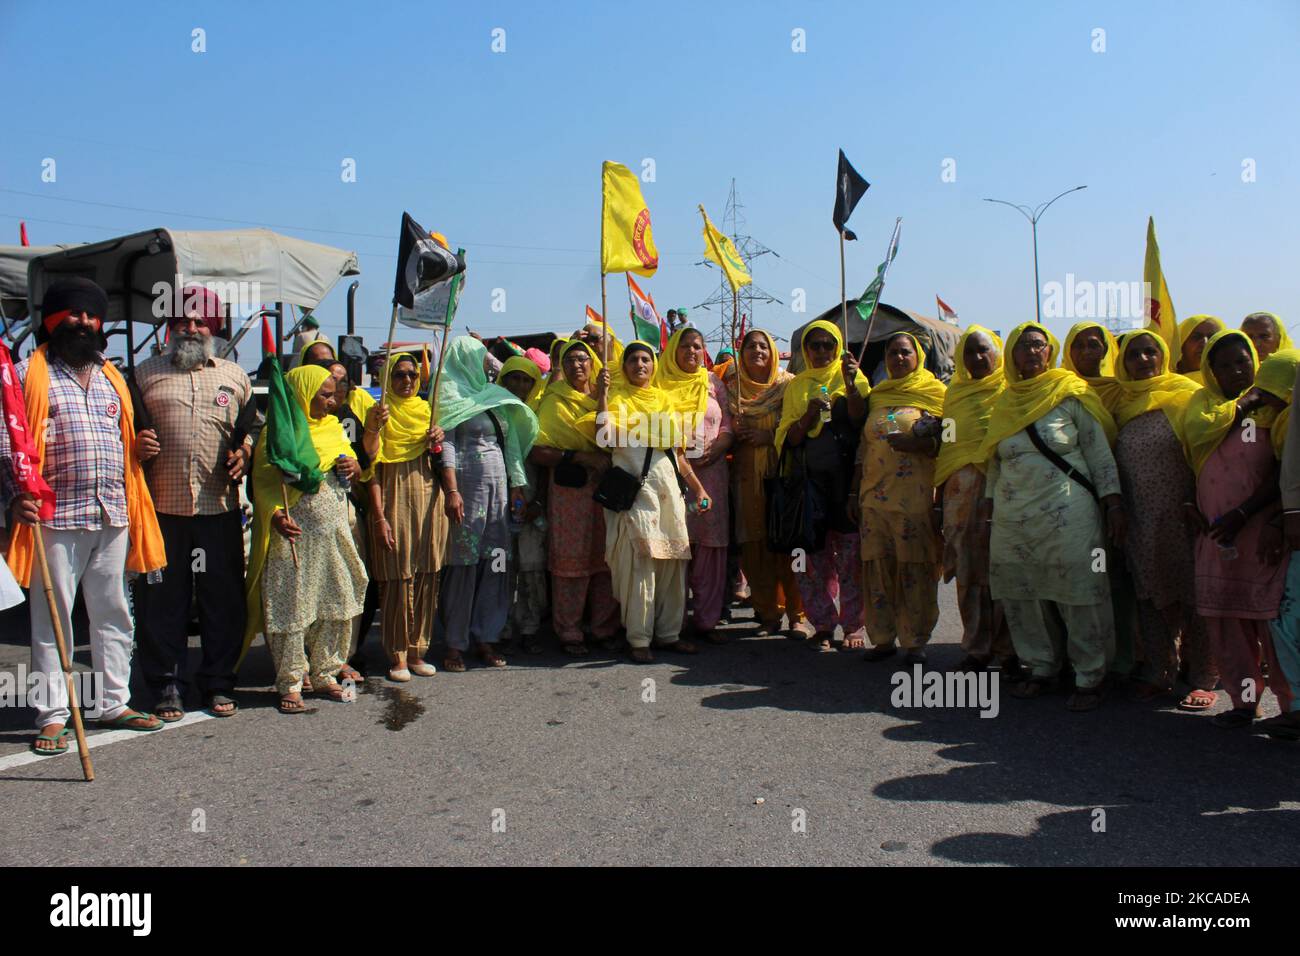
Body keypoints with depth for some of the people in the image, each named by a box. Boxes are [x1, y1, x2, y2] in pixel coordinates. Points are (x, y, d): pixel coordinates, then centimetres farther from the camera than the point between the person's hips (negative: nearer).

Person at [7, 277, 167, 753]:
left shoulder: (112, 378, 19)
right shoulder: (29, 374, 2)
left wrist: (139, 447, 5)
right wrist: (17, 497, -15)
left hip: (113, 515, 5)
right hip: (56, 517, -5)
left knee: (113, 614, 11)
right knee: (52, 617, 1)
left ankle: (113, 703, 21)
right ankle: (52, 715, 9)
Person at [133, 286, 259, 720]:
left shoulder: (234, 376, 15)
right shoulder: (146, 373, 11)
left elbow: (255, 425, 19)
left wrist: (245, 451, 0)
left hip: (219, 507, 1)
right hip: (161, 506, -1)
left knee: (223, 599, 5)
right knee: (161, 599, 3)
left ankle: (218, 684, 18)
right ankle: (166, 687, 15)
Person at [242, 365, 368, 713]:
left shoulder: (333, 426, 15)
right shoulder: (278, 432, -6)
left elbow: (355, 474, 21)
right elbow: (264, 481, -13)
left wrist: (353, 467, -3)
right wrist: (276, 516, -30)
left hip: (334, 530, 7)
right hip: (294, 533, -7)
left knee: (337, 605, 10)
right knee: (291, 607, -2)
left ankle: (324, 674, 23)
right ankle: (290, 684, 10)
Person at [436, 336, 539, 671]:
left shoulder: (493, 395, 20)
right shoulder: (451, 395, 0)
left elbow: (509, 440, 19)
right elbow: (446, 444, -8)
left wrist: (516, 484, 12)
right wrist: (452, 491, -17)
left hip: (498, 483, 6)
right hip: (468, 482, -6)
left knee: (495, 561, 5)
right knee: (464, 562, -4)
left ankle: (486, 637, 13)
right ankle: (455, 643, 4)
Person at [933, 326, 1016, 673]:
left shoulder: (1012, 388, 4)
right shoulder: (955, 392, 17)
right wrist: (940, 492, 15)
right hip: (960, 490, 4)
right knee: (968, 572, 5)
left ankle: (1008, 649, 9)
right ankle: (977, 648, 14)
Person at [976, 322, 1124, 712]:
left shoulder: (1072, 394, 2)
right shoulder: (1005, 402, 14)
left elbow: (1100, 452, 1)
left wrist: (1113, 501, -6)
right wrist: (989, 504, 17)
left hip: (1068, 517, -4)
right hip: (1012, 520, 5)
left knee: (1081, 598, -4)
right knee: (1022, 599, 7)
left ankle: (1089, 677, 8)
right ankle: (1041, 668, 22)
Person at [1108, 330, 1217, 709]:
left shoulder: (1184, 393, -2)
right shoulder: (1120, 402, 10)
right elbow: (1111, 460, 15)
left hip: (1182, 518, -4)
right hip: (1140, 522, 4)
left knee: (1192, 597, 0)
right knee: (1151, 598, 11)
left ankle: (1202, 680, 9)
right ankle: (1158, 674, 22)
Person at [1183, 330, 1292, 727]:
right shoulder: (1203, 400, 15)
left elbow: (1284, 470, -5)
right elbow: (1198, 430, -8)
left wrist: (1243, 513, -13)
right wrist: (1243, 404, -3)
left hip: (1261, 530, -3)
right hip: (1215, 532, 3)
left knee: (1272, 619, -7)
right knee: (1225, 621, 5)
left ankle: (1291, 704, 4)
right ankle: (1244, 700, 17)